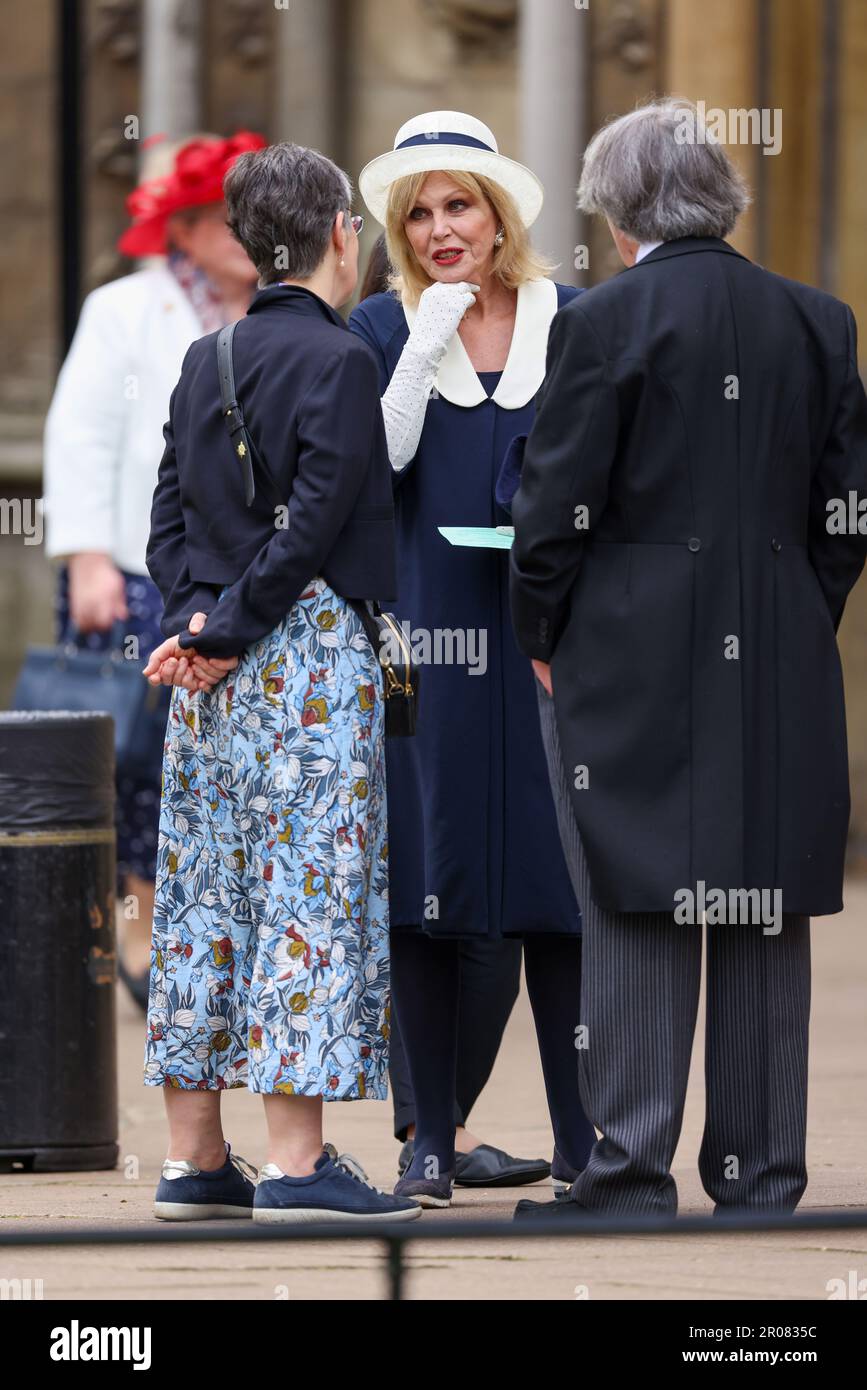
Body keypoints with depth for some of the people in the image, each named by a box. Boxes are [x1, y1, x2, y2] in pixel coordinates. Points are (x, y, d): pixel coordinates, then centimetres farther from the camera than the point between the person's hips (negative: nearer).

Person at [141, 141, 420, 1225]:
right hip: (310, 650, -7)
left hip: (211, 675, 7)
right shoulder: (336, 361, -10)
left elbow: (170, 512, 9)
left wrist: (193, 621, 0)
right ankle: (295, 1163, -8)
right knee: (309, 891, -5)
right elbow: (314, 519, -16)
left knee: (205, 894, 9)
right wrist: (233, 629, -10)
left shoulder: (205, 361, 12)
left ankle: (193, 1159, 11)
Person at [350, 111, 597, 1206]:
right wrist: (427, 347, -12)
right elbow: (373, 464, -6)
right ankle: (432, 1138, 6)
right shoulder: (381, 329, 6)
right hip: (425, 634, 0)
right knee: (423, 882, -1)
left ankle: (578, 1135, 4)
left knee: (559, 883, -2)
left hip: (547, 635, 0)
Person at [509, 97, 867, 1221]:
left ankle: (632, 1175, -4)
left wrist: (543, 642, 4)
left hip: (636, 655, -4)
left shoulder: (606, 322, -7)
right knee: (766, 918, 7)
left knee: (637, 915, -2)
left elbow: (556, 507, -7)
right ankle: (761, 1176, 9)